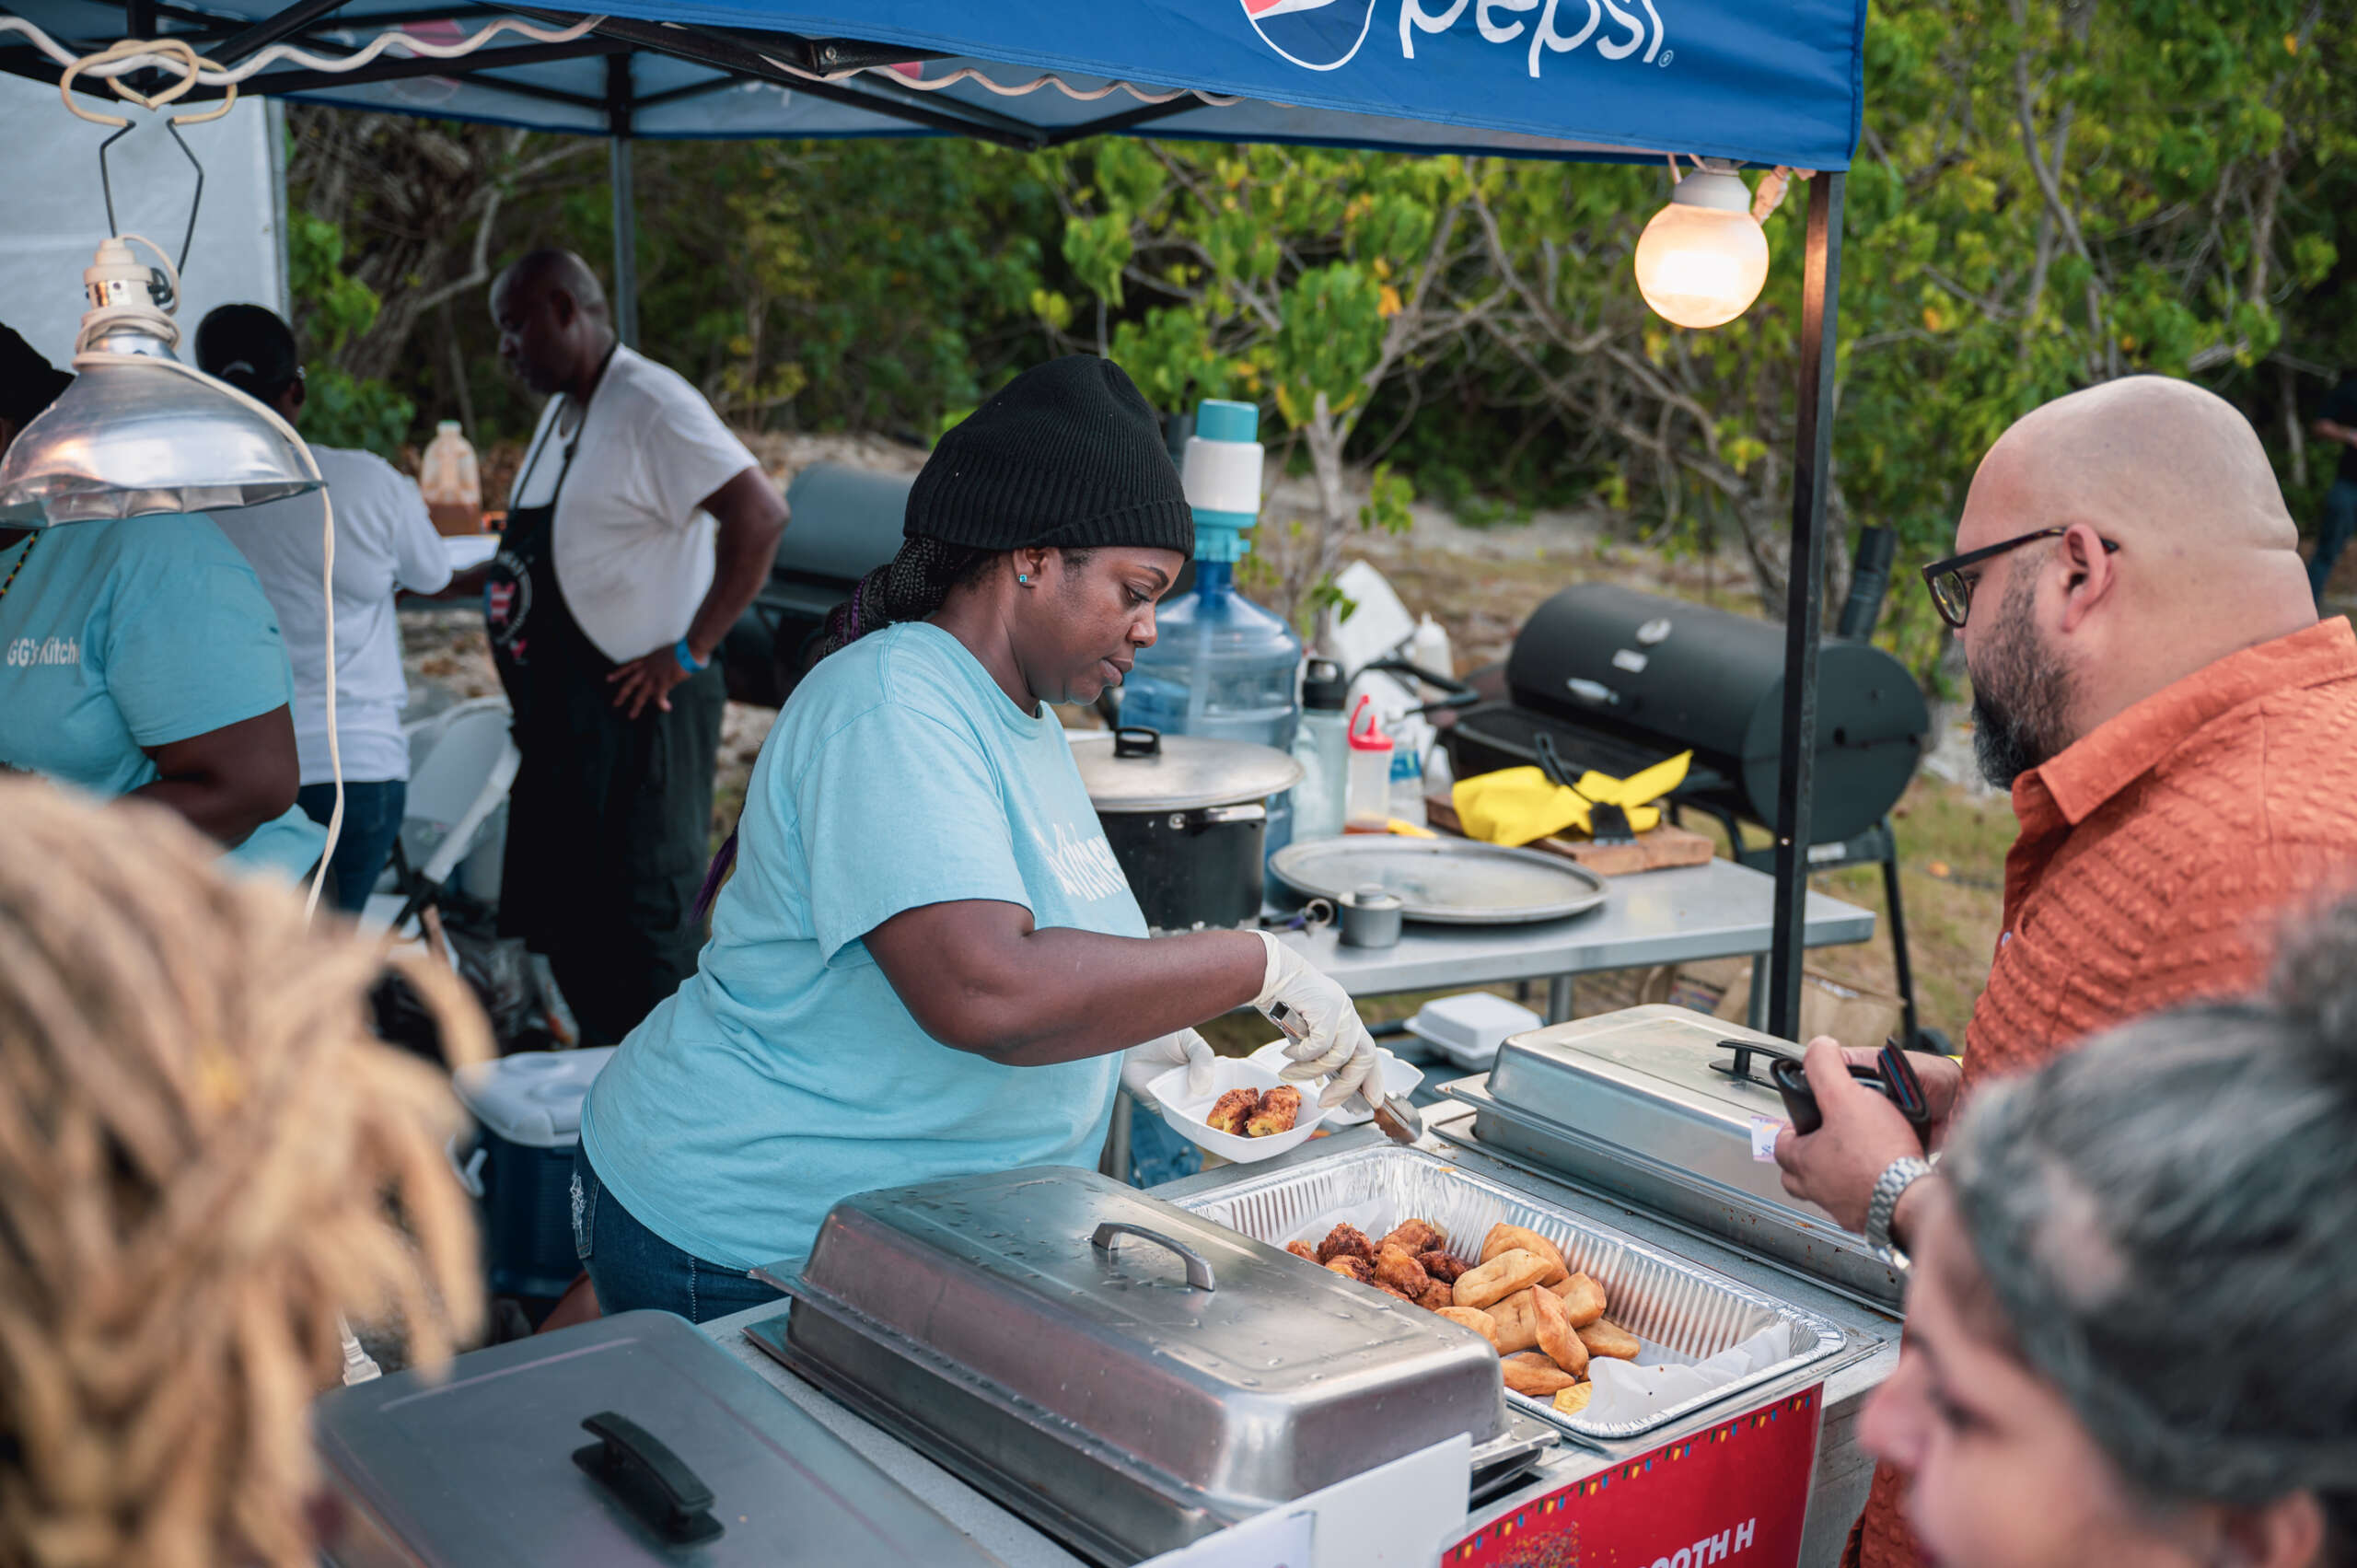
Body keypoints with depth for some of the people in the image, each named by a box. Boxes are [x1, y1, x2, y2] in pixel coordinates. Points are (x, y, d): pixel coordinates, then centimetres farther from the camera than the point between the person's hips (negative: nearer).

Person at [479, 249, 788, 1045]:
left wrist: (691, 652, -22)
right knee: (561, 921, 16)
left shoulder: (650, 405, -15)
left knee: (645, 926, -5)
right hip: (564, 714, 10)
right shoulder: (561, 412, 17)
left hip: (637, 708, -10)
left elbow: (760, 515, -25)